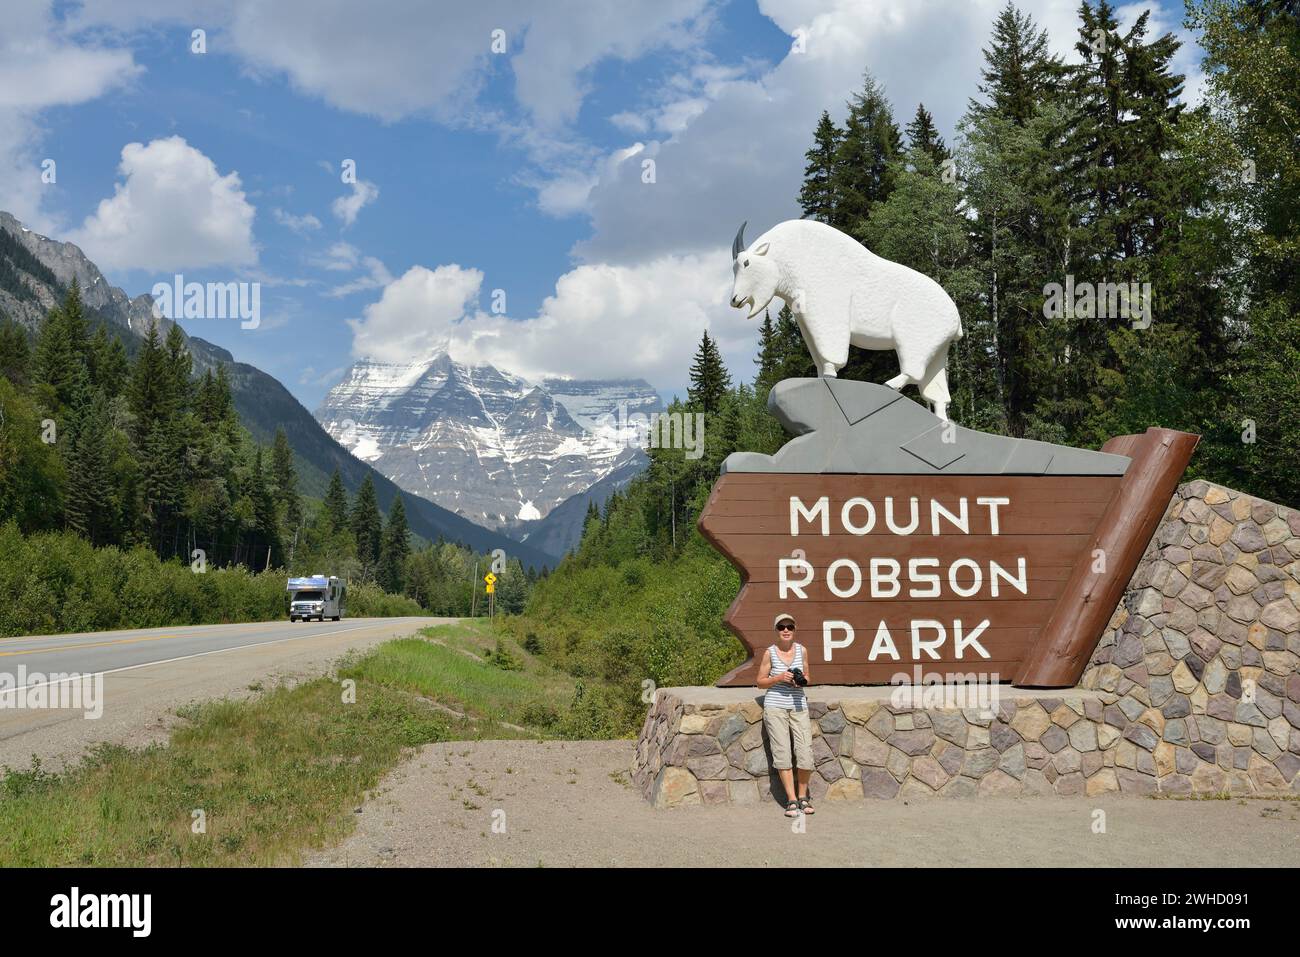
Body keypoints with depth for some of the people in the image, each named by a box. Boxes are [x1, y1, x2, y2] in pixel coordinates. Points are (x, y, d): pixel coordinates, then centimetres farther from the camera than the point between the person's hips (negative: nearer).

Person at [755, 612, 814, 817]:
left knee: (805, 750, -5)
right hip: (775, 706, -2)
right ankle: (792, 800, -3)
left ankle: (803, 796, 14)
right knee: (782, 752, -8)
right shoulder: (770, 653, -2)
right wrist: (778, 678, -14)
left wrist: (802, 680, -6)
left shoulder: (802, 650, 5)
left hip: (798, 705, 2)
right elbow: (760, 682, 3)